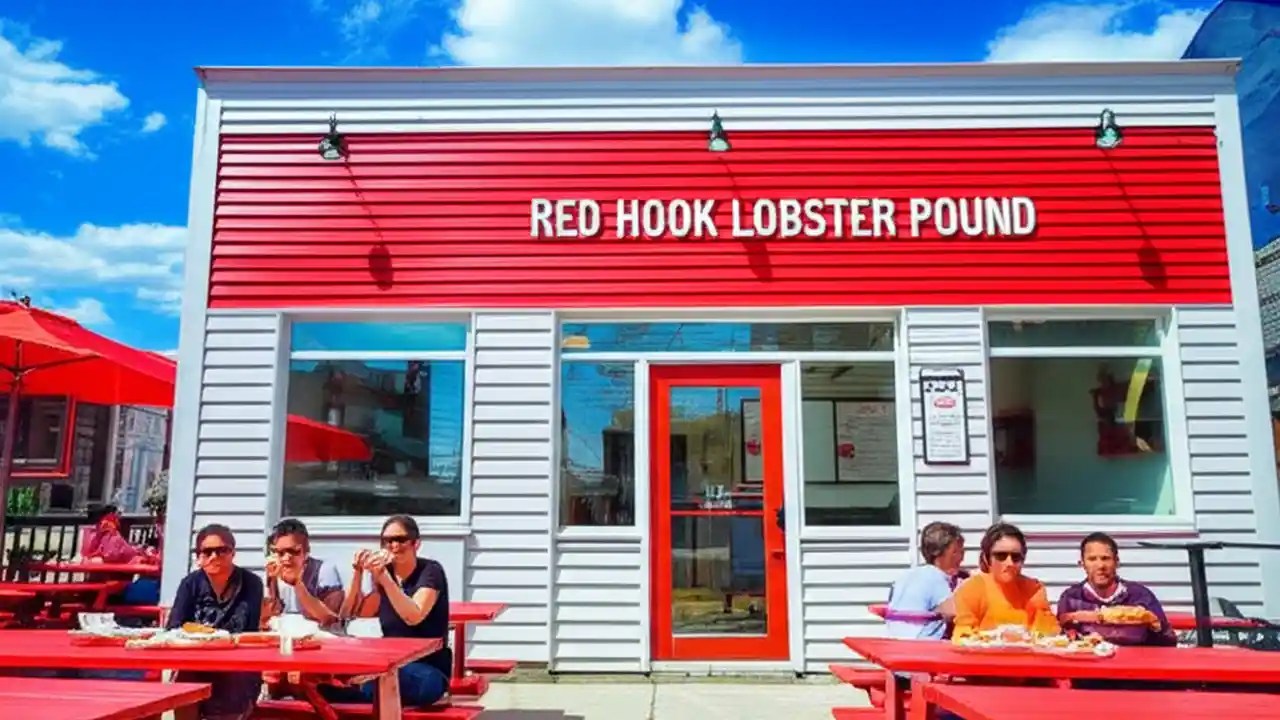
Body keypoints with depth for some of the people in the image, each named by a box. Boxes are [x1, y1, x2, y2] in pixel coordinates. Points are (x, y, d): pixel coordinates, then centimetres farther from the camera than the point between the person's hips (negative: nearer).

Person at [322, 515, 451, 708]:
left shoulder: (431, 571, -9)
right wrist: (358, 573, -9)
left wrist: (384, 577, -33)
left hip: (428, 670, -6)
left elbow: (413, 617, -25)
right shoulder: (383, 571, 8)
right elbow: (351, 613, 3)